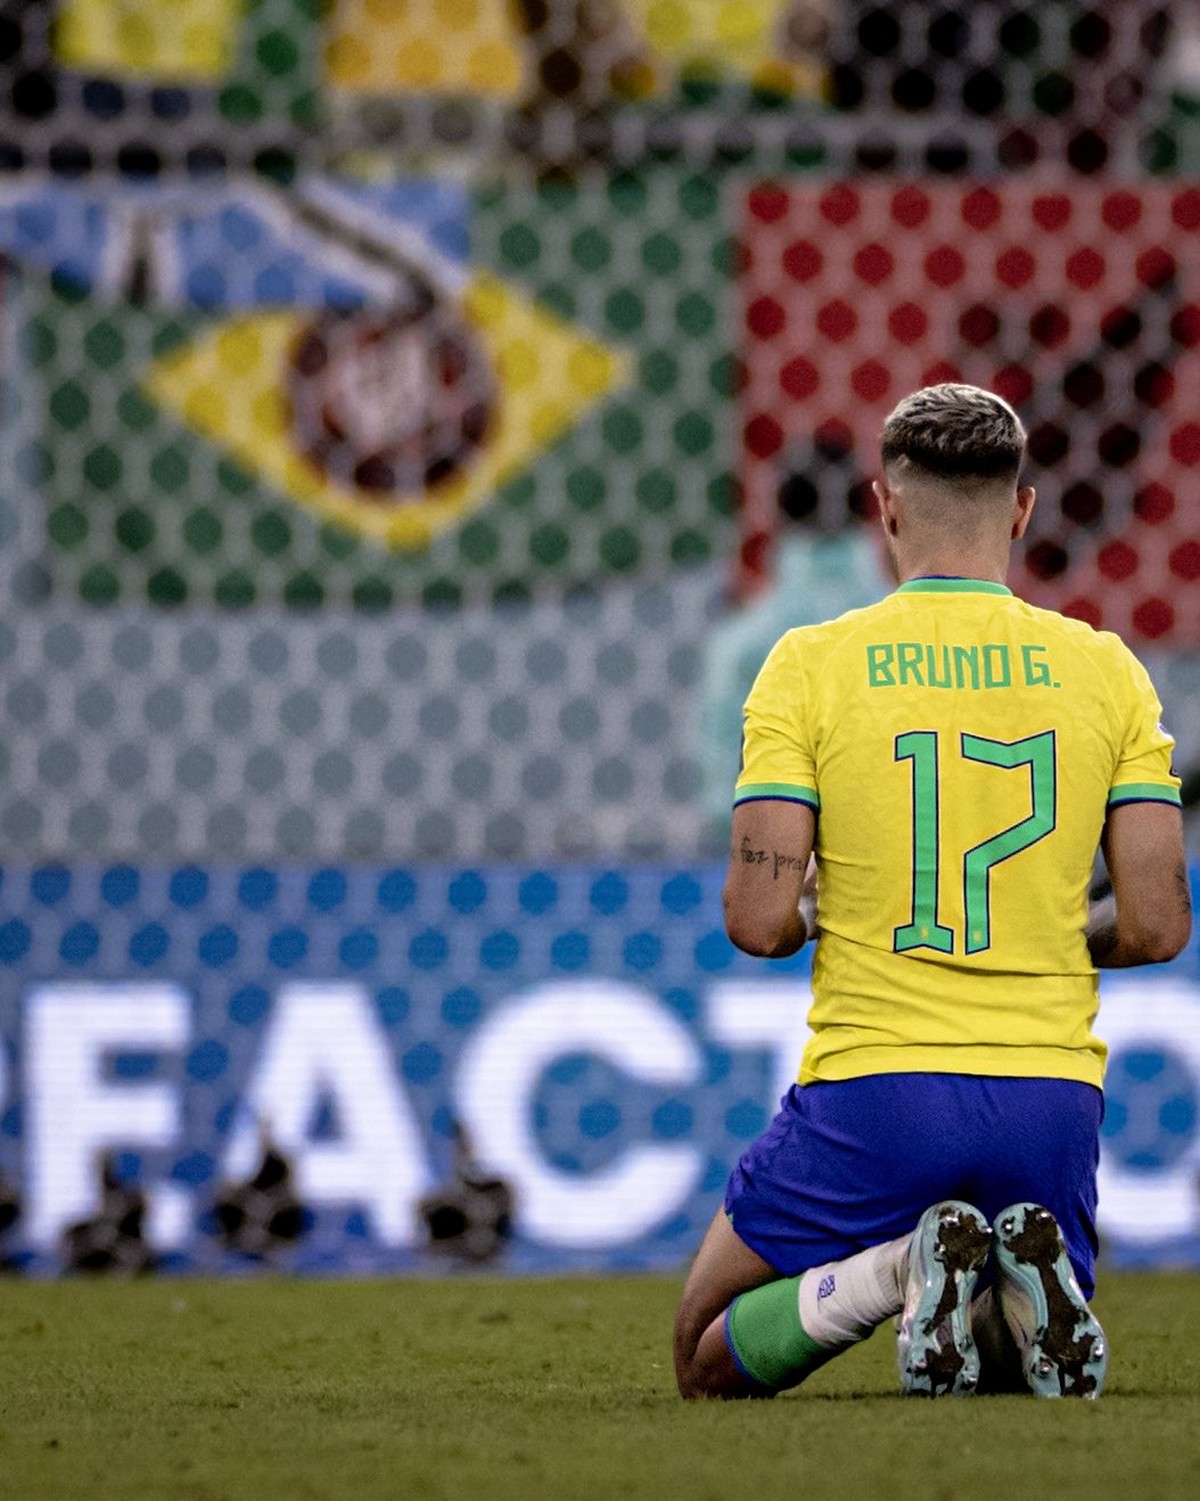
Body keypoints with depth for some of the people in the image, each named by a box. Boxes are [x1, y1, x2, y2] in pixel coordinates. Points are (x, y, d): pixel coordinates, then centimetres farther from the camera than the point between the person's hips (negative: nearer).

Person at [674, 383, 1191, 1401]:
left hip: (873, 1088, -2)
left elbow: (760, 921, -8)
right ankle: (1030, 1279, -12)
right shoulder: (1104, 670, 3)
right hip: (1052, 1092, 2)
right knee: (1025, 1384, 24)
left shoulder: (811, 666, -4)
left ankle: (895, 1273, -15)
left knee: (710, 1365, 15)